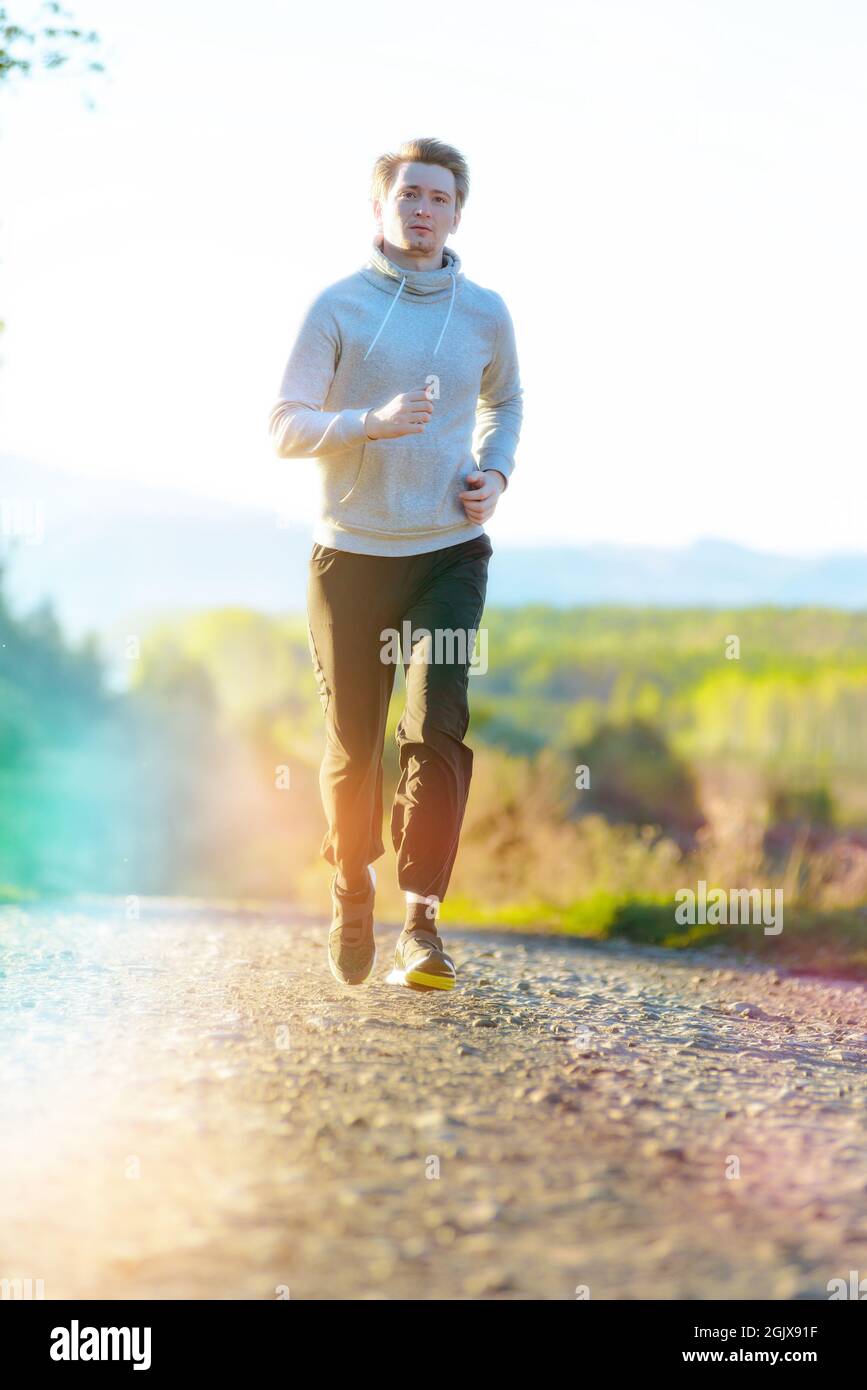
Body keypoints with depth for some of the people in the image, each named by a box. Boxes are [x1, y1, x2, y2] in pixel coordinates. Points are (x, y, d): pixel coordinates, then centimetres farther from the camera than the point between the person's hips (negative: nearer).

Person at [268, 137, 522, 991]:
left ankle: (422, 920, -15)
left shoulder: (484, 314, 7)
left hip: (450, 552, 1)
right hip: (351, 552, -1)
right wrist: (370, 423, -23)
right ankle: (352, 889, 32)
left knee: (438, 728, -15)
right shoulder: (337, 308, -2)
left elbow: (505, 403, 25)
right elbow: (284, 427, -5)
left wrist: (496, 471, 5)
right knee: (353, 743, 6)